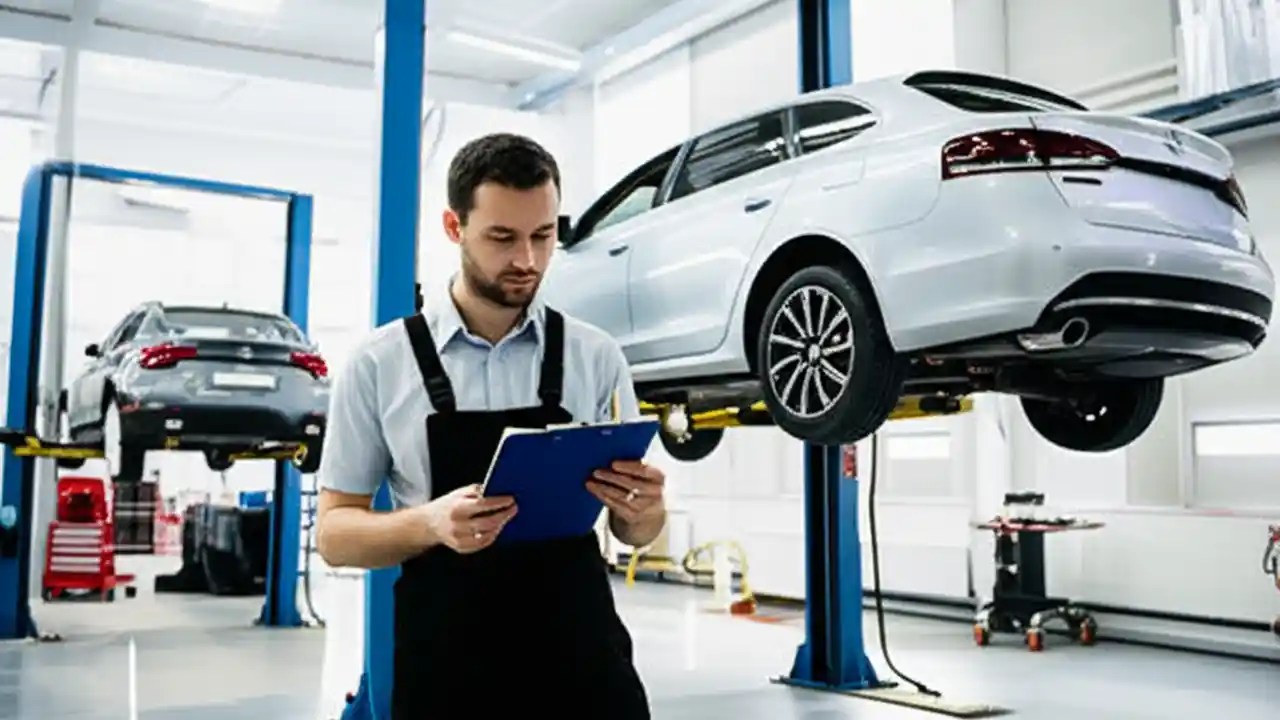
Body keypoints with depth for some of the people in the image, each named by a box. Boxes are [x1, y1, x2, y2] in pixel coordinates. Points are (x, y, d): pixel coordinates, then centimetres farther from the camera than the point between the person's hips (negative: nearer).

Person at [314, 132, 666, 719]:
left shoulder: (597, 356, 1)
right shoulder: (379, 362, -3)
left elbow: (635, 530, 8)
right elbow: (333, 531, -1)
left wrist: (641, 510, -16)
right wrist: (428, 523, -20)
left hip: (584, 665, 2)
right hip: (444, 673, -1)